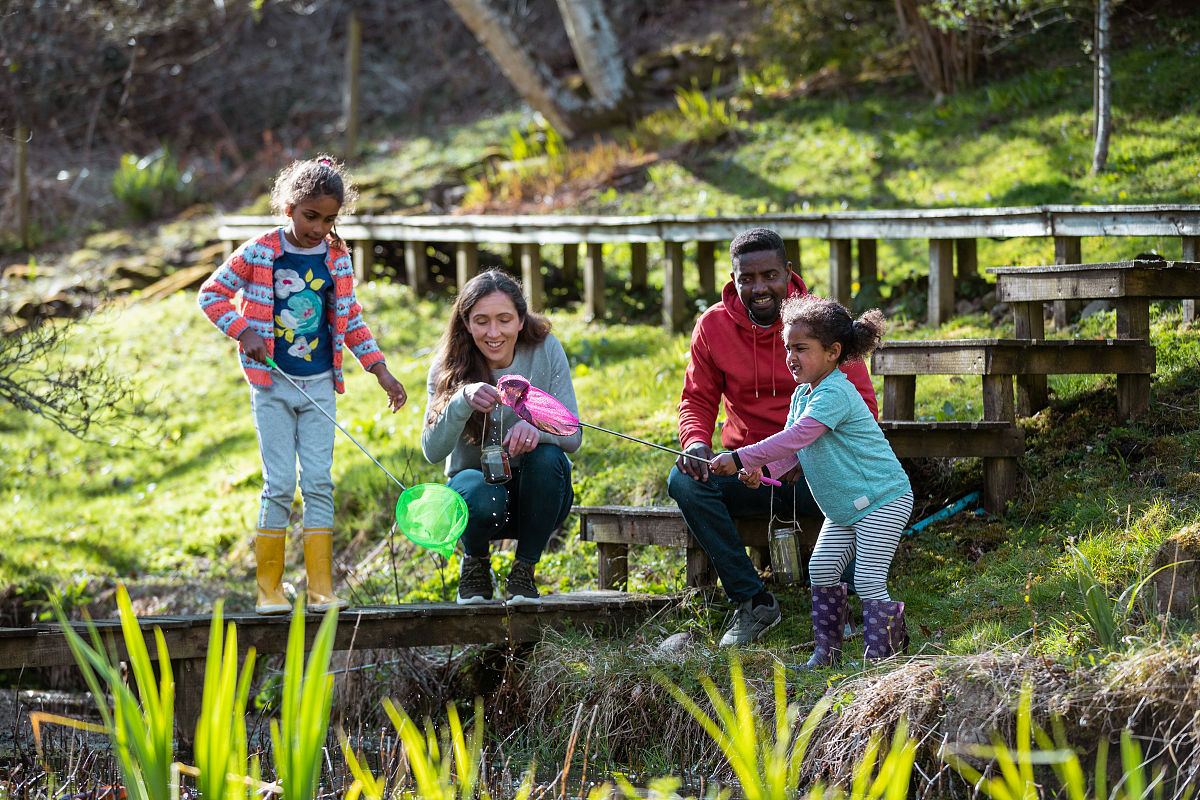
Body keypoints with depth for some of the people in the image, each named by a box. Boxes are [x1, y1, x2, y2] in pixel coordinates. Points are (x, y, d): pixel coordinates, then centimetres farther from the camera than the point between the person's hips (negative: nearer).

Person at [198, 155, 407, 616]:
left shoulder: (336, 259, 4)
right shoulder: (260, 254, -6)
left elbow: (350, 319, 13)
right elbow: (212, 293, 1)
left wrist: (381, 371, 8)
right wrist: (244, 332, -13)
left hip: (319, 386, 3)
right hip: (272, 385, -3)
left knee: (319, 482, 0)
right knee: (280, 485, -4)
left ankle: (320, 589, 2)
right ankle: (268, 588, 4)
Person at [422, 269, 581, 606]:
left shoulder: (546, 351, -10)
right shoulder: (449, 366, -11)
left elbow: (573, 436, -14)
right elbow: (432, 451, -20)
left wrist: (537, 427, -37)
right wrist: (462, 401, -38)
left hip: (535, 495, 1)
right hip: (476, 480, -1)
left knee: (547, 457, -31)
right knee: (482, 499, -35)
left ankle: (524, 568, -8)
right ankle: (475, 561, 3)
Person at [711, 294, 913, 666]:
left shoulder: (835, 394, -25)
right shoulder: (802, 395, 7)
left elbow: (794, 439, -32)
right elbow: (793, 448, 8)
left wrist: (740, 459, -32)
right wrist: (762, 470, -12)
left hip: (883, 500, -10)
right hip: (844, 508, 10)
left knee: (869, 581, -11)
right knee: (822, 569, 7)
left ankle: (880, 657, -4)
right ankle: (827, 651, 15)